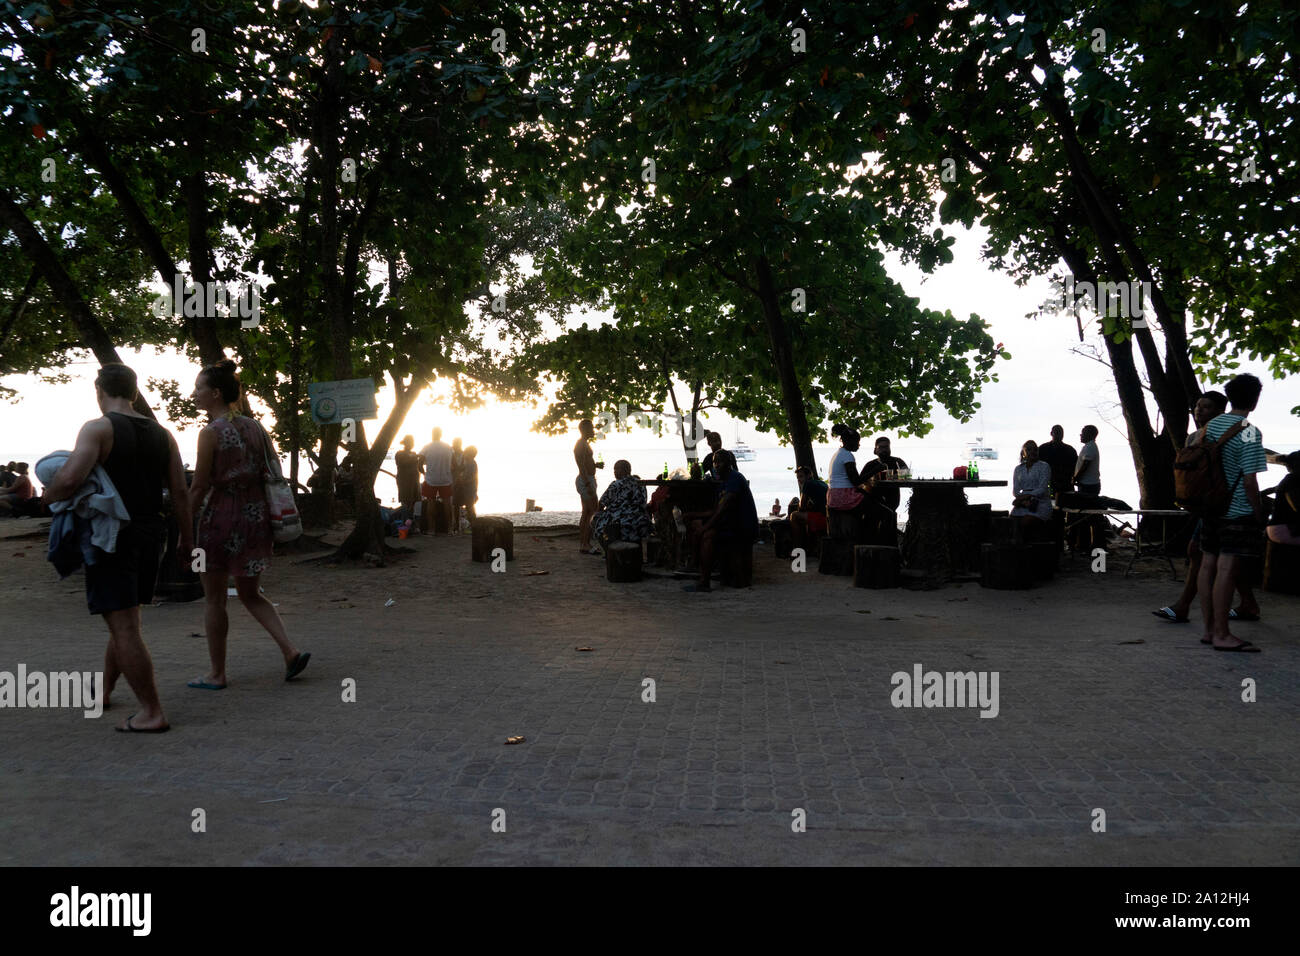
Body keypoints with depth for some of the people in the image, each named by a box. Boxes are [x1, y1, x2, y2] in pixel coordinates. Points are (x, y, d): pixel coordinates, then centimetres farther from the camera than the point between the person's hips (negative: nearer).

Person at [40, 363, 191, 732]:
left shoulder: (98, 428, -10)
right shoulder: (162, 434, 8)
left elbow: (69, 479, -24)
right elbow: (179, 492, 6)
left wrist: (48, 494, -2)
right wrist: (187, 540, 11)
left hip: (111, 535, -7)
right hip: (151, 535, 7)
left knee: (123, 625, -4)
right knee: (124, 616, 21)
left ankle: (151, 713, -3)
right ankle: (103, 690, 38)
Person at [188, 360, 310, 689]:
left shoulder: (210, 432, -12)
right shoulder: (256, 428, 7)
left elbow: (198, 488, -13)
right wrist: (267, 519, 17)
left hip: (220, 517, -6)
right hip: (256, 517, 7)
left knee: (214, 599, 8)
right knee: (251, 594, 18)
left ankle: (217, 674, 16)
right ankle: (291, 651, 5)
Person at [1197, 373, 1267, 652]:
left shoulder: (1211, 425, 8)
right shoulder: (1249, 433, -14)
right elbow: (1249, 481, -17)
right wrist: (1260, 515, -7)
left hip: (1212, 508, 8)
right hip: (1239, 512, -8)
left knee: (1208, 566, 9)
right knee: (1227, 570, -6)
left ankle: (1210, 629, 17)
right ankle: (1222, 635, -2)